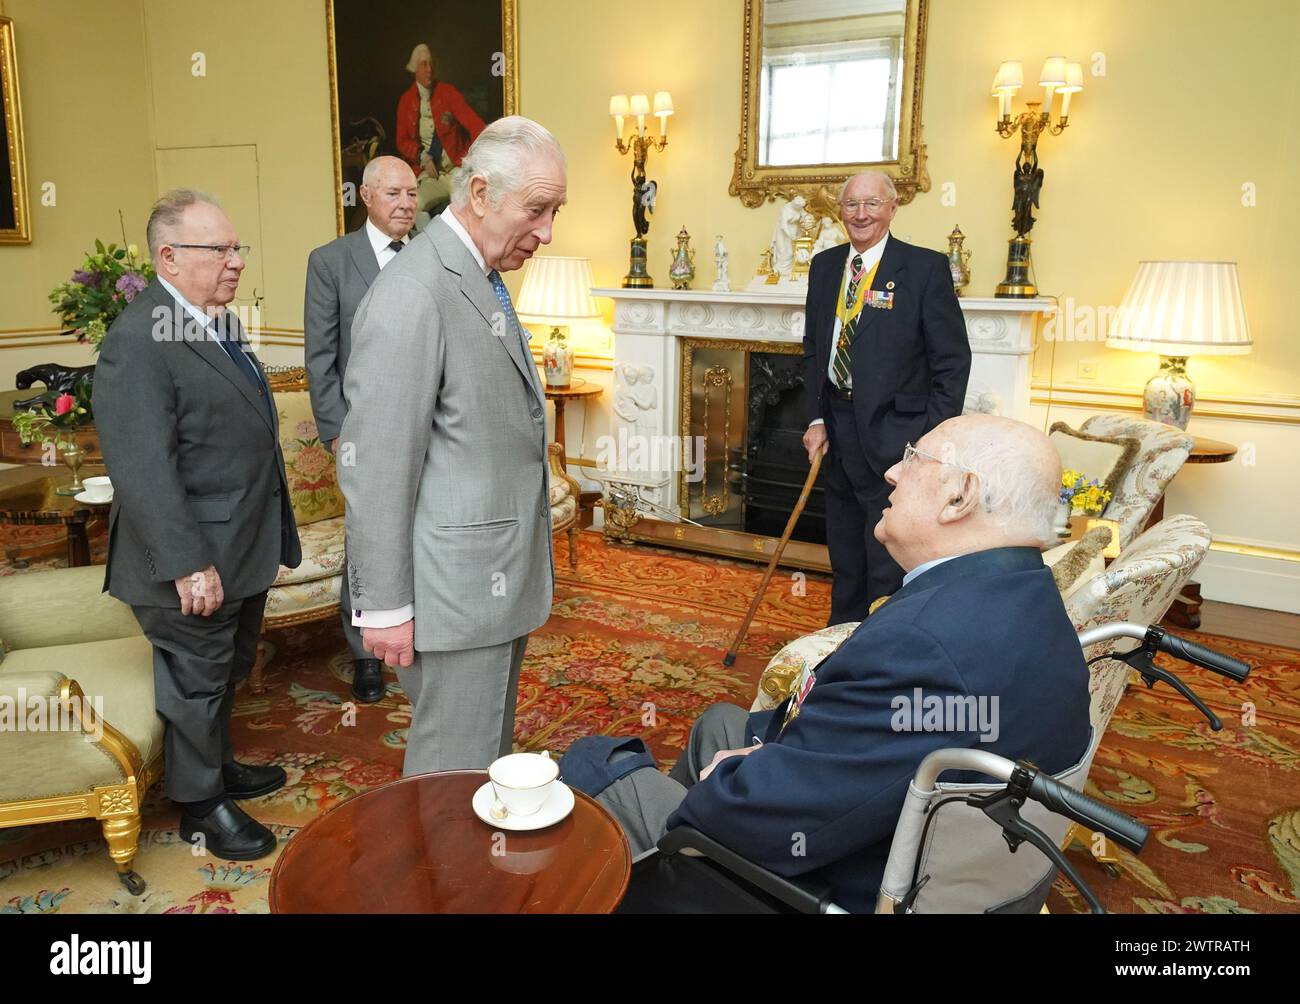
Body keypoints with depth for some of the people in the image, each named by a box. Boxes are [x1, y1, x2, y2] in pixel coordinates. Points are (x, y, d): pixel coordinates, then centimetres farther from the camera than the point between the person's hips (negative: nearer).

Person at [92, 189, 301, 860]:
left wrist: (273, 533, 19)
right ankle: (201, 806, 28)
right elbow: (144, 471, -25)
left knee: (228, 672, 24)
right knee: (196, 681, 9)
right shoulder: (137, 342, -21)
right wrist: (188, 565, -26)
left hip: (243, 550, 9)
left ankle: (219, 766, 44)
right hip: (197, 561, -9)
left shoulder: (217, 321, 9)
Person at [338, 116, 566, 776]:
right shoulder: (411, 297, -21)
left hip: (502, 573, 9)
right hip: (454, 591, -9)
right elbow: (375, 469, -20)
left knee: (492, 751, 23)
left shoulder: (481, 281, 10)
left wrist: (527, 563, 16)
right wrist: (385, 606, -16)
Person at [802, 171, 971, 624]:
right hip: (838, 428, 6)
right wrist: (816, 419, 5)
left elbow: (953, 360, -8)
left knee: (888, 563, -2)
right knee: (844, 556, 18)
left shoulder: (926, 267, -8)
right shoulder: (824, 266, 9)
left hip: (894, 431, -6)